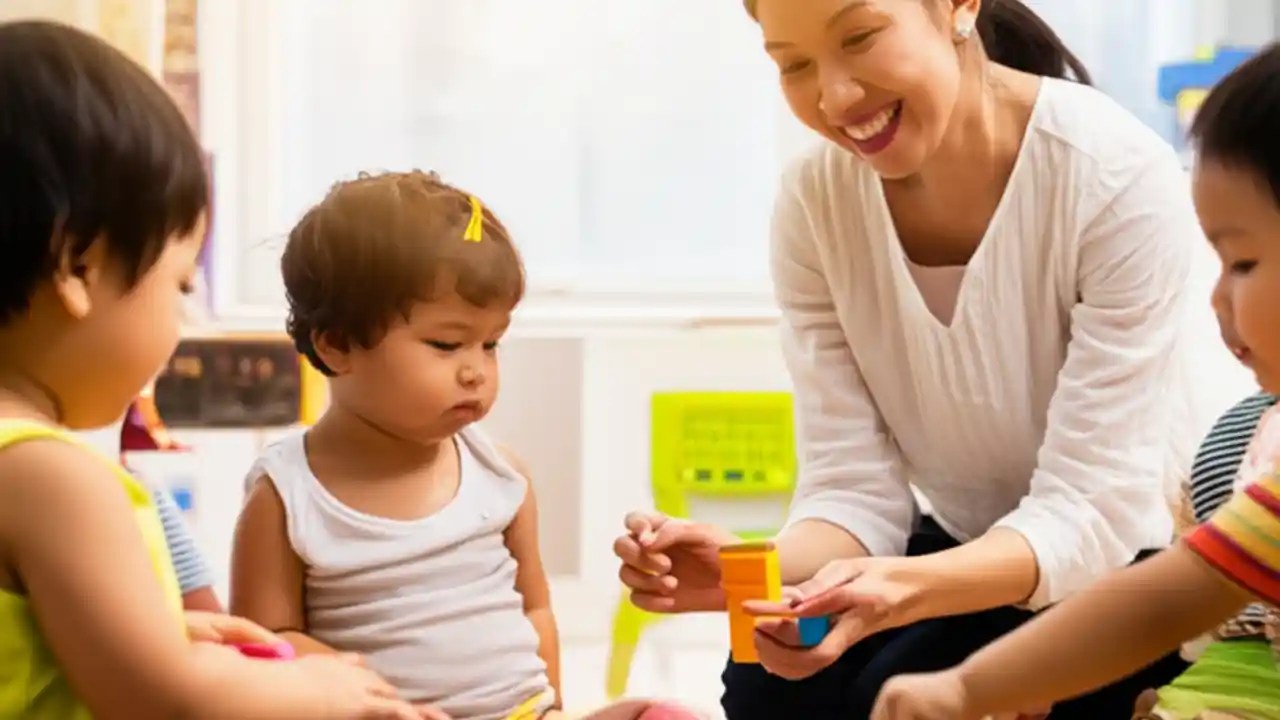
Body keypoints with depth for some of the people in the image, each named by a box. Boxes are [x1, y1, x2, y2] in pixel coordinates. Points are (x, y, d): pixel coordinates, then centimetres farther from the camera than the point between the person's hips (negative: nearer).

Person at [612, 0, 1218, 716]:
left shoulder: (1120, 175, -26)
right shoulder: (814, 202, -12)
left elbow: (1091, 510, -28)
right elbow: (854, 487, -13)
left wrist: (908, 589, -46)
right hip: (972, 553, 5)